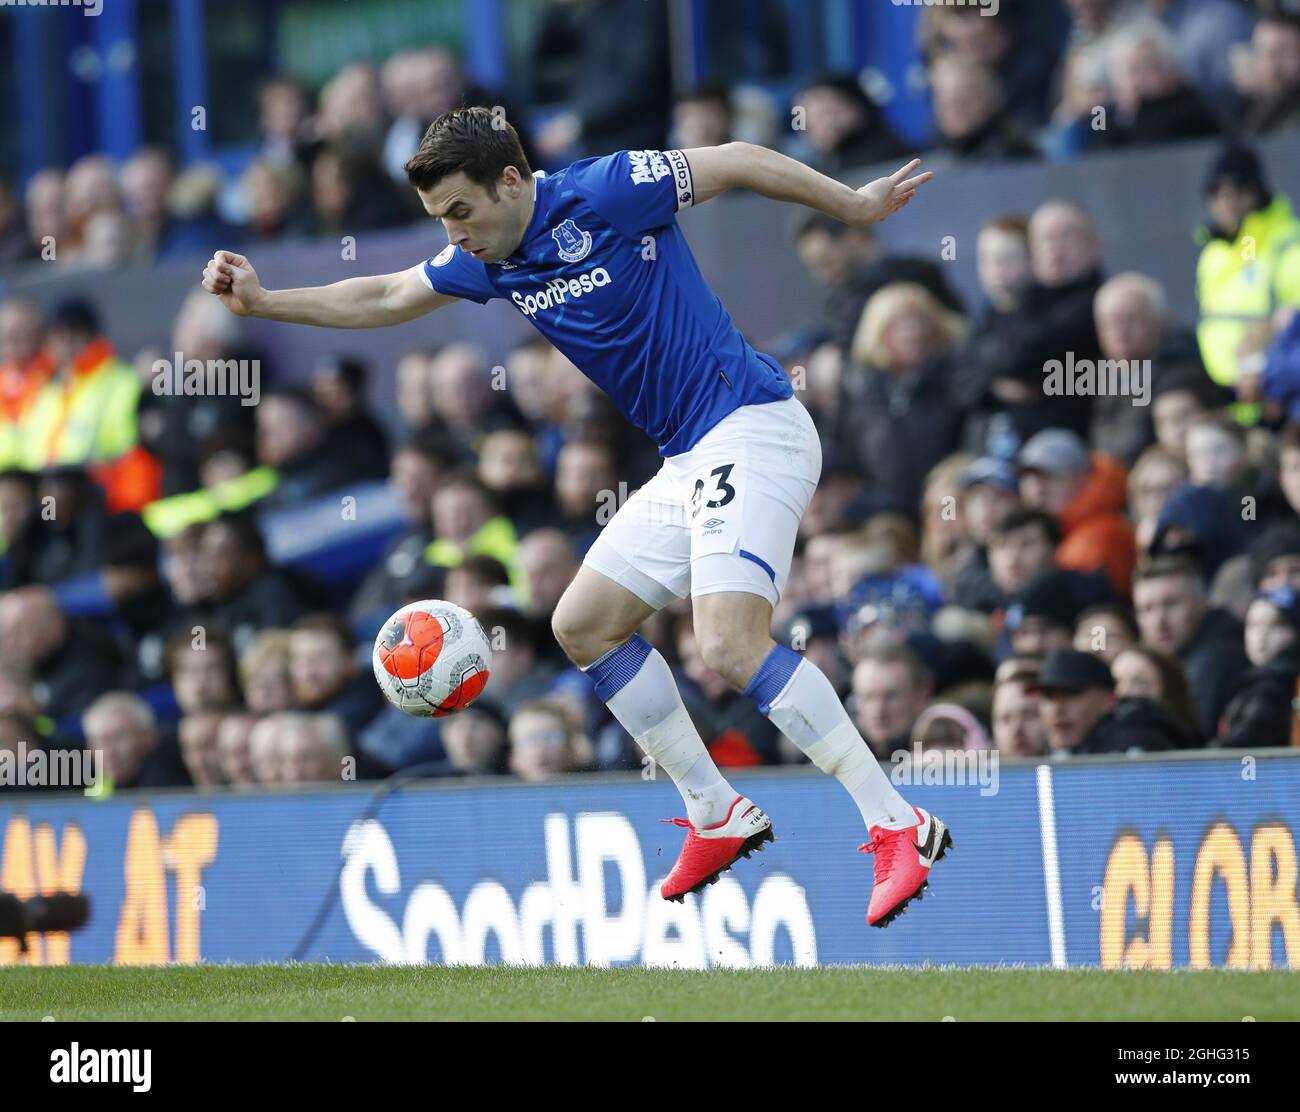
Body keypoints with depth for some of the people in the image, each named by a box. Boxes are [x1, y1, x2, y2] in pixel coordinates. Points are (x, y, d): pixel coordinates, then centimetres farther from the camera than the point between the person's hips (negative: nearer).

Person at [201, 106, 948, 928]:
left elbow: (739, 161, -5)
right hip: (689, 461, 10)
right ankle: (720, 816, 15)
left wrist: (856, 207, 1)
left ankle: (899, 826, -22)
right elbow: (382, 299, 24)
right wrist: (263, 301, 17)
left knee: (731, 645, -24)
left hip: (752, 427, -10)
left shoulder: (602, 195, -13)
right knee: (584, 626, 10)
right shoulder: (491, 260, 11)